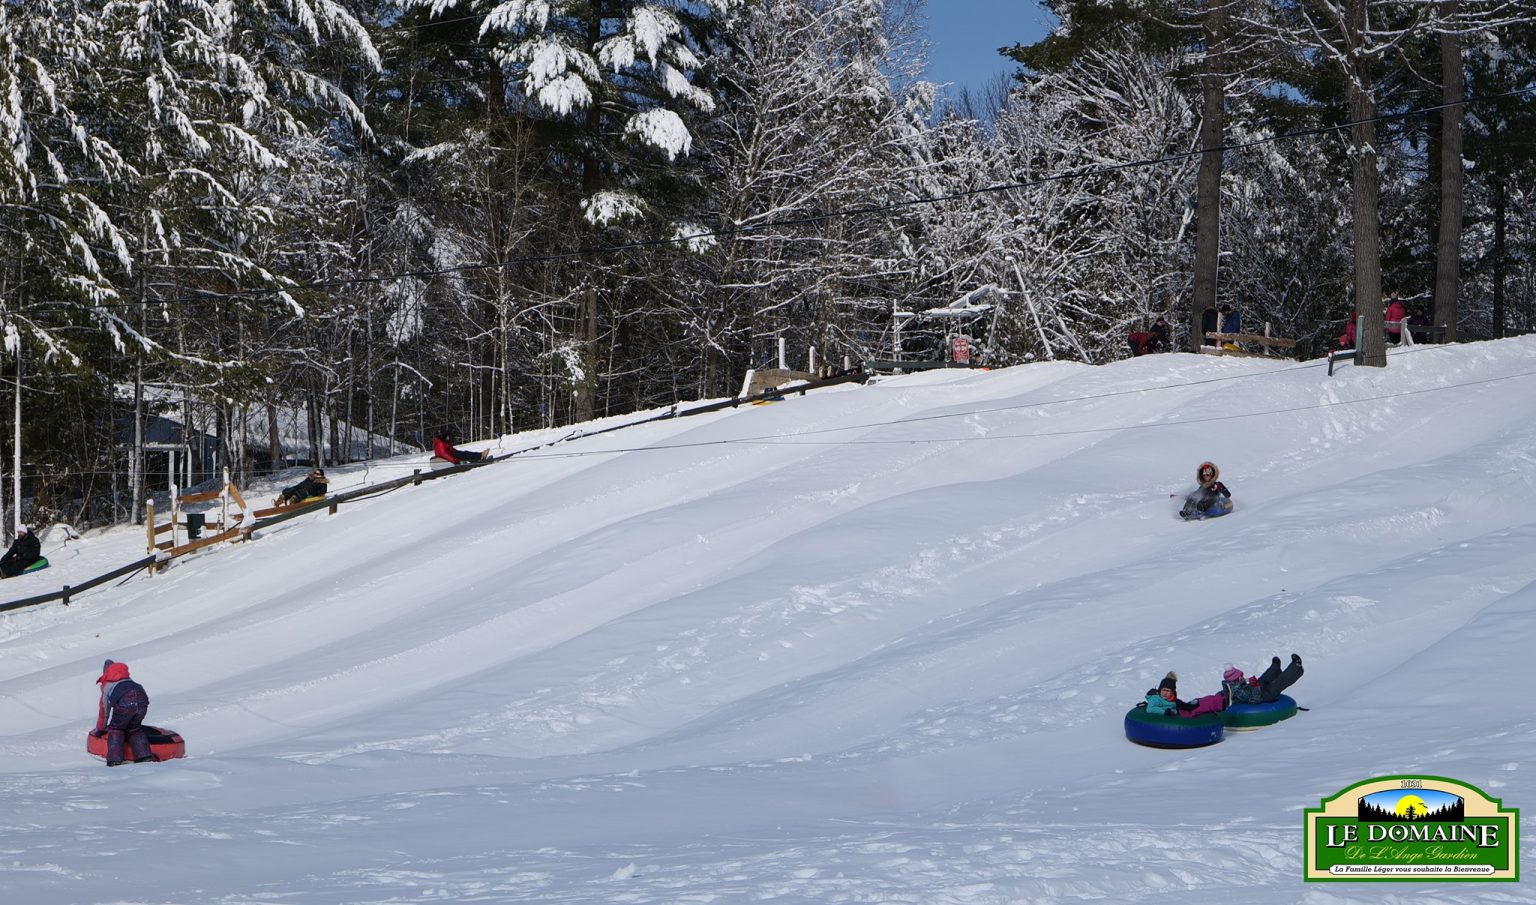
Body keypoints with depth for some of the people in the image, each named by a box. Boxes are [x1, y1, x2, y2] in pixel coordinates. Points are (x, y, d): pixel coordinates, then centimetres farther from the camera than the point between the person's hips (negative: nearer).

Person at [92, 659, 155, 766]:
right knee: (135, 729, 26)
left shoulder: (106, 686, 34)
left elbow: (104, 710, 41)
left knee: (115, 729, 18)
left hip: (124, 702, -3)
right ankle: (144, 755, 13)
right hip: (142, 699, 3)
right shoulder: (129, 681, 44)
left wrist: (100, 730, 54)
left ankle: (115, 758, 3)